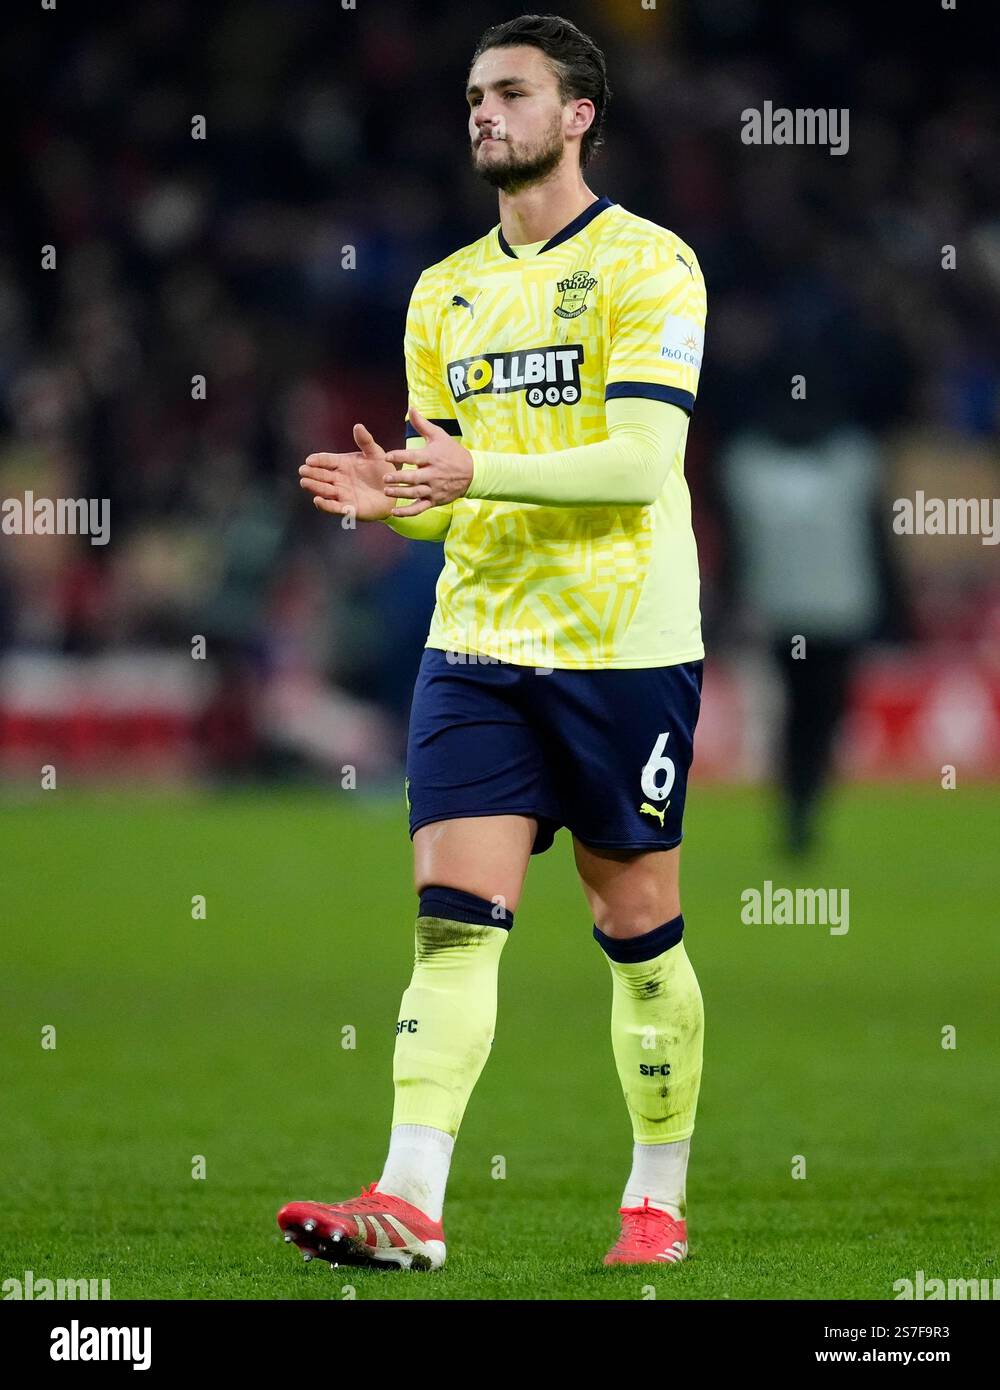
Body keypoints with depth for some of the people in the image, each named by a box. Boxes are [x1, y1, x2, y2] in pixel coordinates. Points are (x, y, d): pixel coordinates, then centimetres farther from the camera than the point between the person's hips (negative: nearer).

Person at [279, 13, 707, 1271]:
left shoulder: (647, 264, -5)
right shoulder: (445, 292, 15)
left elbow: (643, 461, -15)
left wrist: (476, 472, -24)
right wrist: (396, 498, -5)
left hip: (622, 646, -5)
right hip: (476, 640, 5)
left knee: (636, 928, 4)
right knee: (452, 914, -8)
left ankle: (657, 1203, 16)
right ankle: (409, 1204, -17)